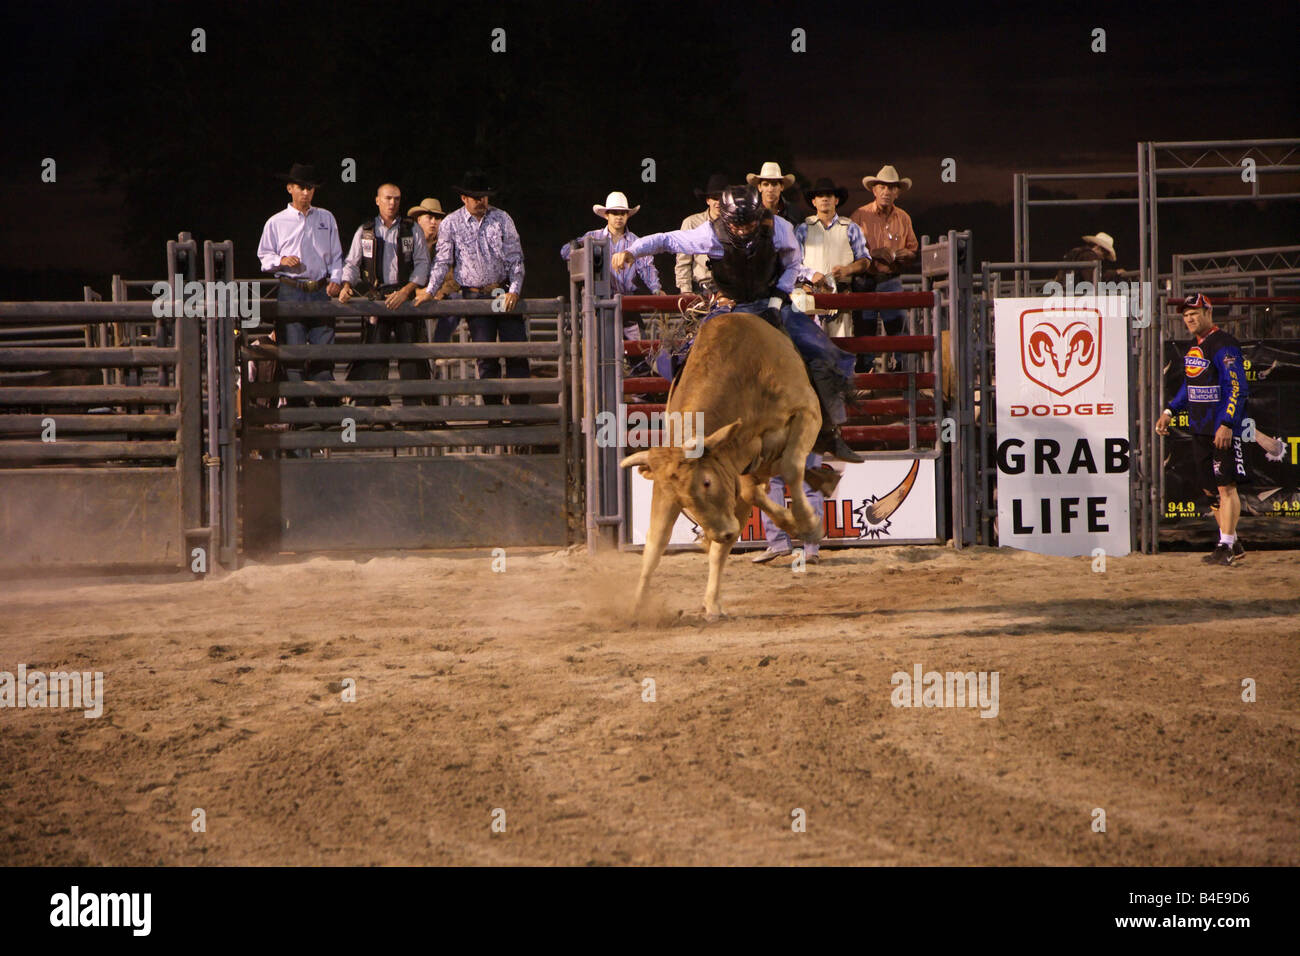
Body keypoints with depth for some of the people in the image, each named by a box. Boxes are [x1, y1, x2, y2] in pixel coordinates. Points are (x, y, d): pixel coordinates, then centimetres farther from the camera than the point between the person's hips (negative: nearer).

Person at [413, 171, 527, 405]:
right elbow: (443, 260, 6)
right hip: (474, 295, -1)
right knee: (485, 355, -2)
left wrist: (514, 290, -6)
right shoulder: (451, 224, 2)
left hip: (504, 292, 1)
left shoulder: (502, 219, 3)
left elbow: (515, 258, 4)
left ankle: (520, 407, -1)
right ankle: (492, 408, 3)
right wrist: (430, 291, -2)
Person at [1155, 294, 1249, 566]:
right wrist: (1169, 411, 20)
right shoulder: (1194, 347, 15)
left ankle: (1226, 547, -10)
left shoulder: (1223, 346, -13)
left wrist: (1227, 424, -26)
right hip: (1200, 430, 9)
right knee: (1211, 489, 11)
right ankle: (1232, 545, 20)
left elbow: (1237, 388, -19)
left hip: (1223, 430, -9)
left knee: (1226, 487, -9)